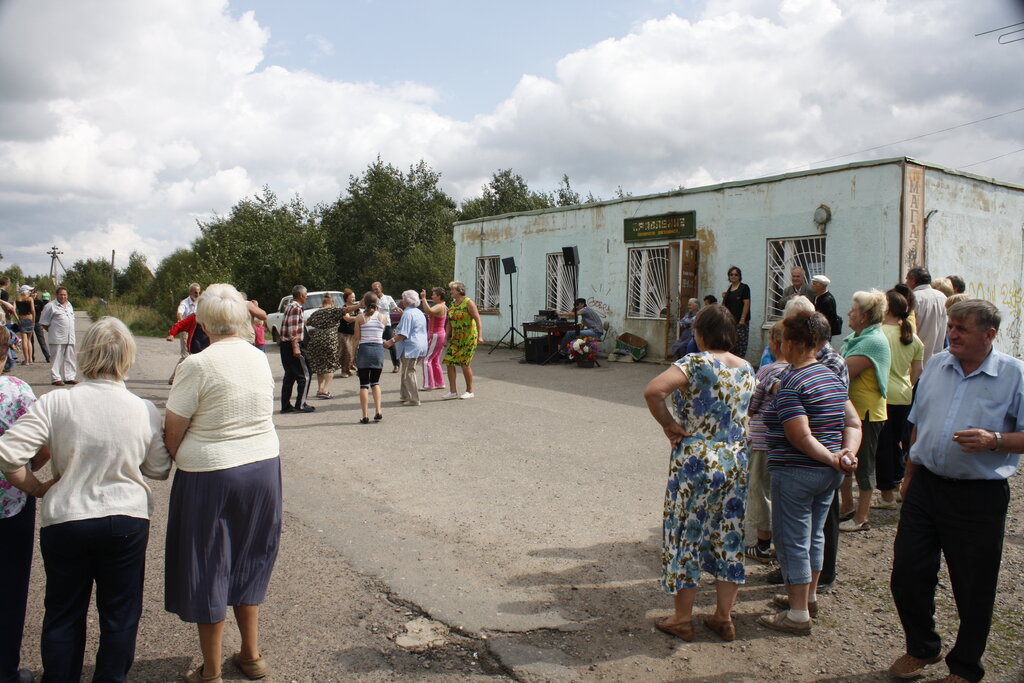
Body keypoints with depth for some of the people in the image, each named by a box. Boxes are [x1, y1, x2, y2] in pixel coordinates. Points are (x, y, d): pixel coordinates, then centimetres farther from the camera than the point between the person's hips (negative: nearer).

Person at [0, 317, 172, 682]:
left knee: (63, 615, 19)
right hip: (127, 520, 0)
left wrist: (38, 489, 2)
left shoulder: (56, 402, -12)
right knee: (120, 616, 15)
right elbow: (159, 470, 2)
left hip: (65, 520, 0)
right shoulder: (145, 410, -8)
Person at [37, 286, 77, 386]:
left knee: (69, 358, 8)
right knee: (57, 358, -4)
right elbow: (43, 322, -1)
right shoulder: (50, 306, -3)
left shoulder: (69, 305, 16)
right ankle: (56, 379, 1)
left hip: (70, 338, 6)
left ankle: (69, 377, 15)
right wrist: (52, 331, -3)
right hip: (57, 339, -6)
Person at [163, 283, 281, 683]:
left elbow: (173, 431, -12)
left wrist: (176, 458, 10)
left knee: (208, 570, 11)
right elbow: (258, 417, 6)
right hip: (264, 468, 6)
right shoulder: (261, 359, 1)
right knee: (247, 564, 21)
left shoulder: (197, 366, -16)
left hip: (210, 476, -5)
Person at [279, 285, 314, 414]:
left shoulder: (289, 306, 16)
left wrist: (303, 323, 35)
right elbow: (292, 329, -20)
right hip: (294, 345, -9)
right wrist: (295, 348, -22)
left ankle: (285, 405, 14)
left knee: (289, 376, 13)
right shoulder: (296, 308, -13)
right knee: (304, 375, -1)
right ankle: (300, 404, -1)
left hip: (285, 345, 9)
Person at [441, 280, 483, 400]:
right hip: (456, 337, 7)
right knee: (449, 361, -2)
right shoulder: (452, 304, 11)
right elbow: (449, 323, 16)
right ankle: (452, 391, 5)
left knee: (464, 363, -5)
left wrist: (480, 336, -25)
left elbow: (478, 319, -16)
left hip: (469, 337, -7)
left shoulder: (468, 303, -10)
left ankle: (469, 391, 10)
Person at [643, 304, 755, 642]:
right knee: (729, 536, 15)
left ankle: (682, 619, 17)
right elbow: (749, 414, 15)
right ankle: (723, 617, 26)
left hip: (696, 460, -6)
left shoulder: (695, 364, -13)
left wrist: (669, 424, -15)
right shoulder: (746, 369, 7)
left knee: (686, 534, 7)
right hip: (738, 461, 6)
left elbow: (653, 390, -27)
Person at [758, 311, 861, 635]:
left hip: (796, 472, -9)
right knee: (814, 536, 22)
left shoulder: (791, 384, -19)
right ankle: (808, 596, 37)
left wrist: (833, 460, -15)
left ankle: (798, 614, 12)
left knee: (792, 542, 3)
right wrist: (847, 454, -8)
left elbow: (801, 437, -25)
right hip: (828, 474, 9)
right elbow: (853, 422, 5)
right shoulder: (832, 377, 8)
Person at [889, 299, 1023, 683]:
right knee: (907, 573, 10)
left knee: (973, 589, 10)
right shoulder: (936, 365, 6)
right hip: (926, 487, 4)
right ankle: (921, 648, 34)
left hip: (979, 496, -4)